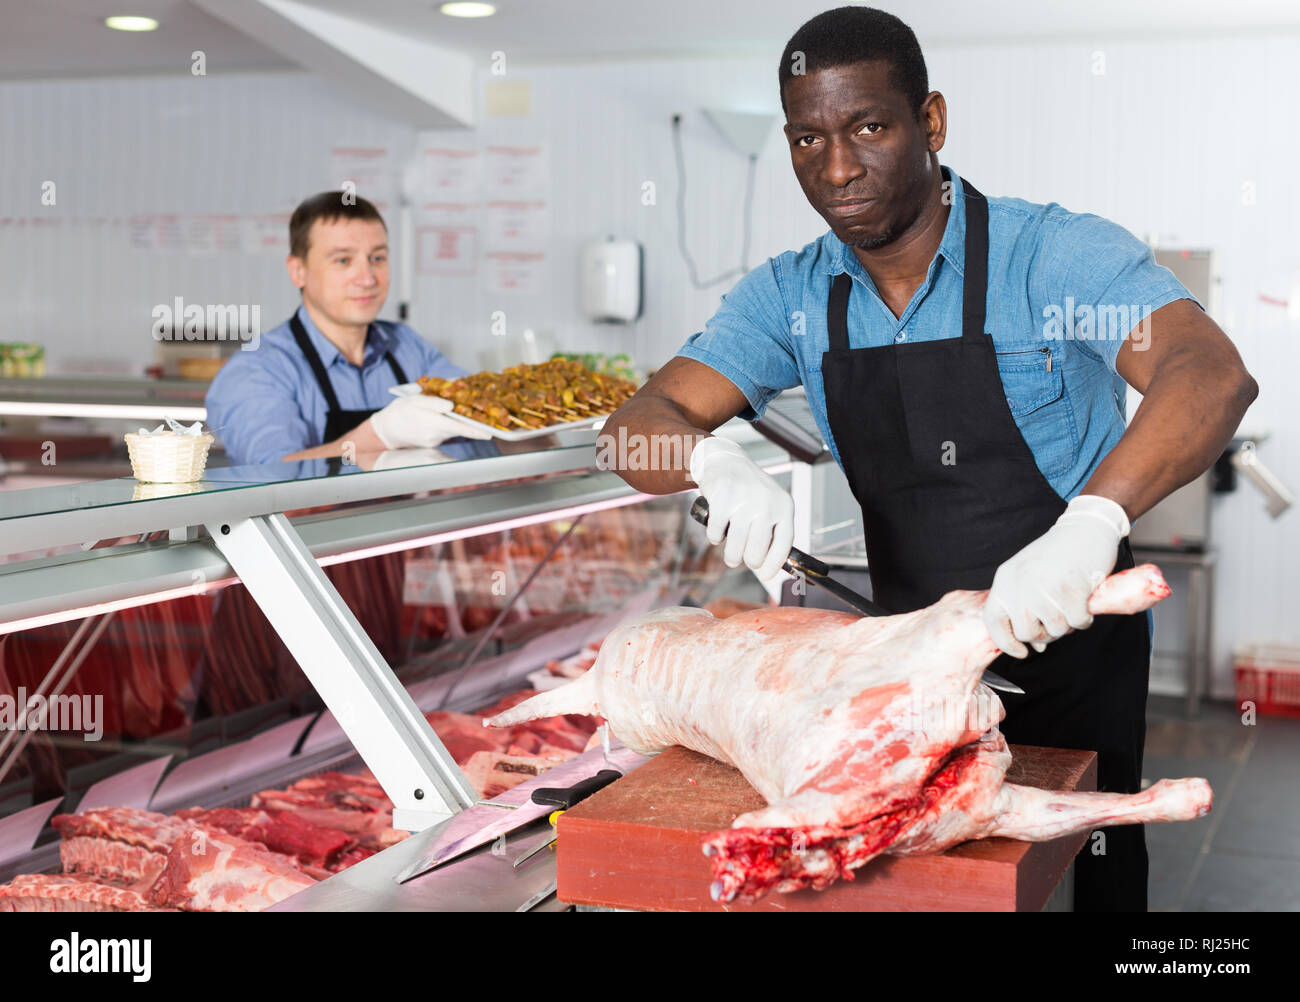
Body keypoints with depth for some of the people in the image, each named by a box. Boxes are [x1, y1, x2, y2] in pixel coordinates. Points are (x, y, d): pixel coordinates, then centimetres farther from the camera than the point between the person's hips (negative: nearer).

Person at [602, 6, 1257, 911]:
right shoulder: (791, 297, -2)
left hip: (1074, 653, -4)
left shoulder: (1054, 254, -17)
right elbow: (639, 427, -8)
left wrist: (1091, 520, -49)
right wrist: (719, 464, -31)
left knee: (1093, 875, 9)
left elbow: (1212, 377, -32)